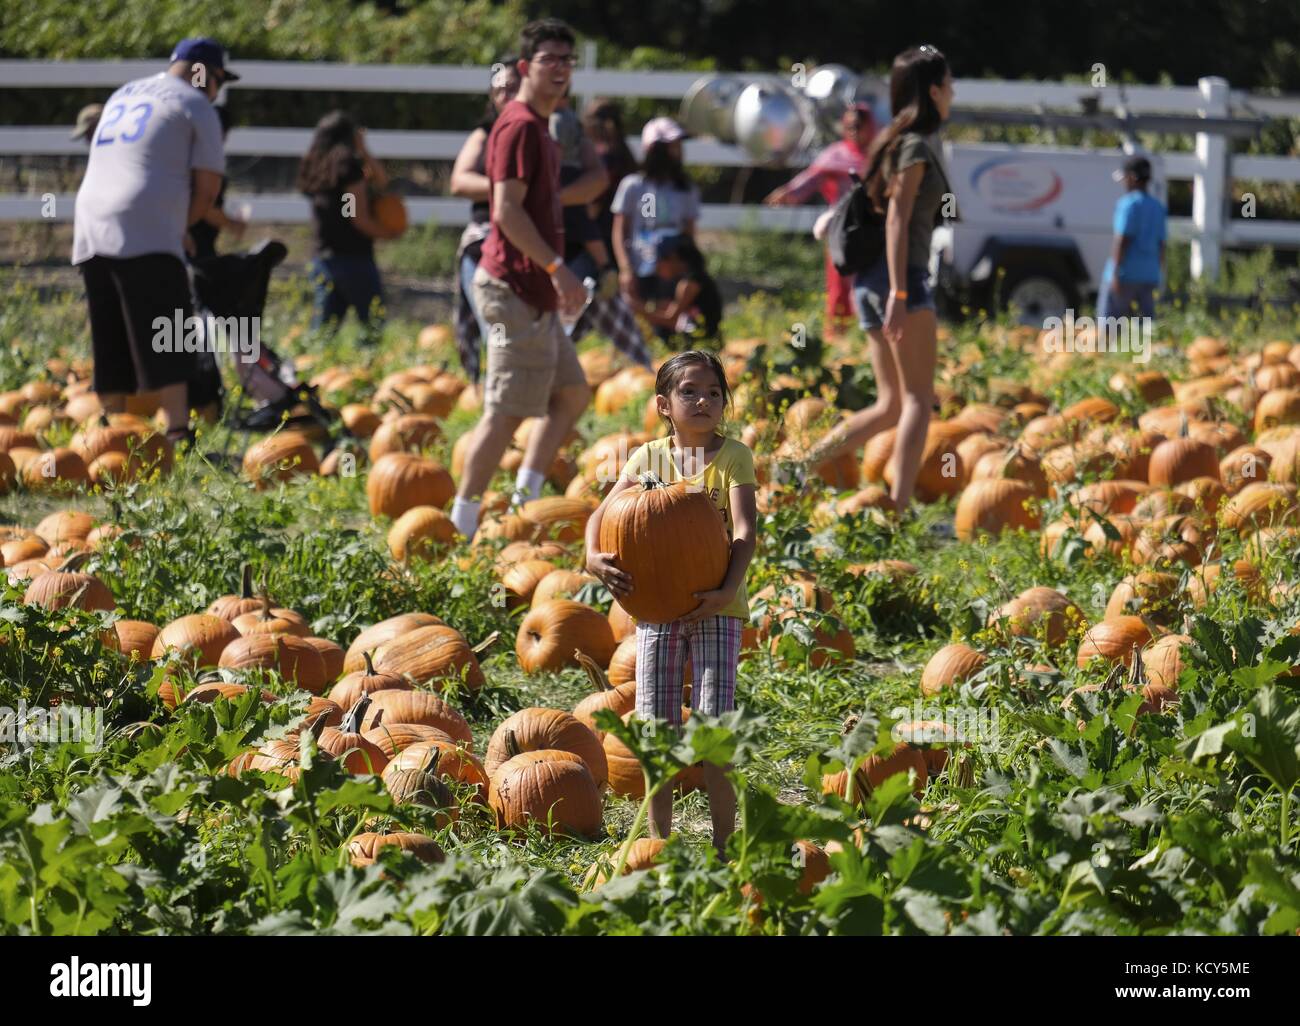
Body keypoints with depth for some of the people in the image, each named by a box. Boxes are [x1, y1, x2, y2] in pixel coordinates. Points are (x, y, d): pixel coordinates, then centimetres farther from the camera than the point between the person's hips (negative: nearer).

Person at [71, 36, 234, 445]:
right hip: (147, 238, -7)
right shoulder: (196, 105, 5)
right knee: (166, 344, -10)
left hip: (90, 233, 7)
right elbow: (208, 184, -1)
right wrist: (181, 225, 14)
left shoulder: (121, 96, 26)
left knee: (111, 346, 11)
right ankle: (178, 434, -19)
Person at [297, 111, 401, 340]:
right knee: (375, 330, -3)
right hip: (353, 259, -7)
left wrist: (363, 151, 12)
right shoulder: (349, 164, -9)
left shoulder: (316, 166, 13)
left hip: (321, 259, 7)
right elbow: (360, 219, -11)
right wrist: (390, 233, 3)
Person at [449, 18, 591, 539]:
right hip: (517, 291, -11)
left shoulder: (538, 126, 17)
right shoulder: (520, 125, -14)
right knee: (506, 412, -8)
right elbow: (507, 210, -21)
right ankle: (462, 524, -2)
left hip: (537, 291, 11)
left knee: (573, 394, 15)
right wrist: (558, 268, -23)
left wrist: (557, 277, 23)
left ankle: (524, 502, 18)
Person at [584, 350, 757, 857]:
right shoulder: (649, 457, 6)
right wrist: (594, 556, -22)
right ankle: (659, 838, 17)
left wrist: (727, 590, -28)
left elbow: (744, 530, -13)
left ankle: (724, 840, 1)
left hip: (715, 607, -3)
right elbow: (602, 513, -1)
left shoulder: (733, 456, -2)